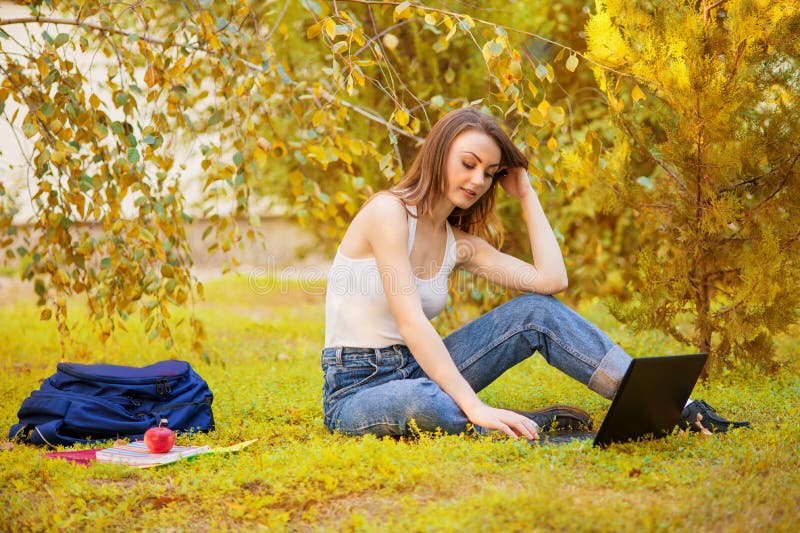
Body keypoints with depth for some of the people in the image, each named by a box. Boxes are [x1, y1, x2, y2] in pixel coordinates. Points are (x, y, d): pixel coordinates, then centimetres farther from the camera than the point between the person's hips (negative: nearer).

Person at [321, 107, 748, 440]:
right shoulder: (389, 211, -16)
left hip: (416, 370, 7)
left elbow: (553, 280, -4)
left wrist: (527, 196, 4)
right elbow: (411, 322, -27)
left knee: (537, 312, -8)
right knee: (423, 402, -45)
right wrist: (475, 407, -34)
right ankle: (531, 426, -18)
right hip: (357, 393, -7)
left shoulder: (459, 243, 7)